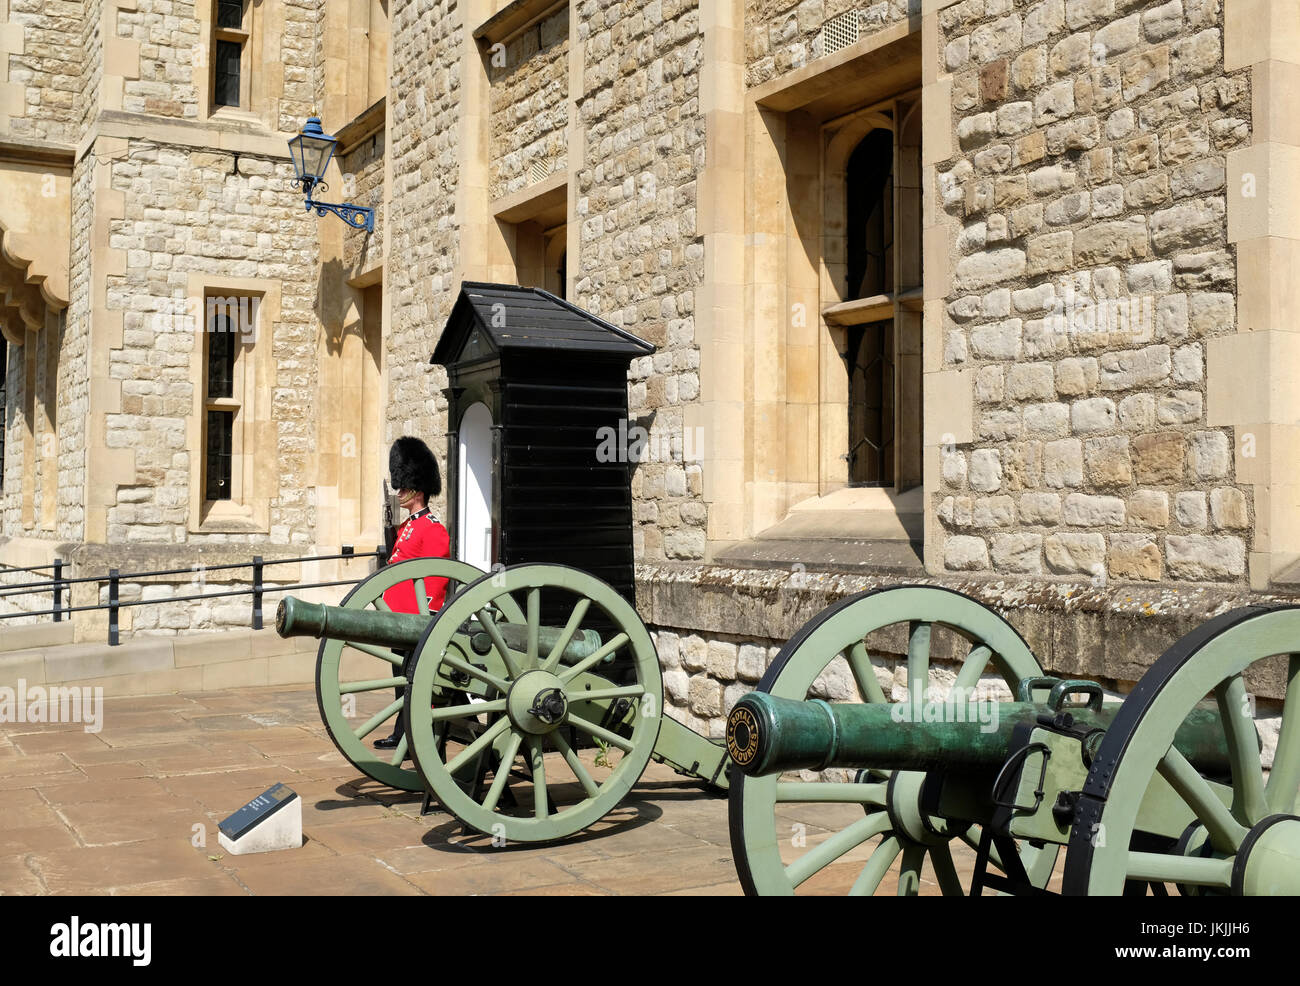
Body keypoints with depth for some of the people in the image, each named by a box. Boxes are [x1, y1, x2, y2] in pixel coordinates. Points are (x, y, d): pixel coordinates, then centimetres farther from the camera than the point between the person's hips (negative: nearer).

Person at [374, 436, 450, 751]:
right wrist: (390, 607, 22)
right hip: (401, 619, 10)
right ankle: (401, 734, 23)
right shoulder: (407, 527, 16)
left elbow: (435, 581, -18)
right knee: (403, 677, 15)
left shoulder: (433, 530, -14)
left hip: (419, 621, -10)